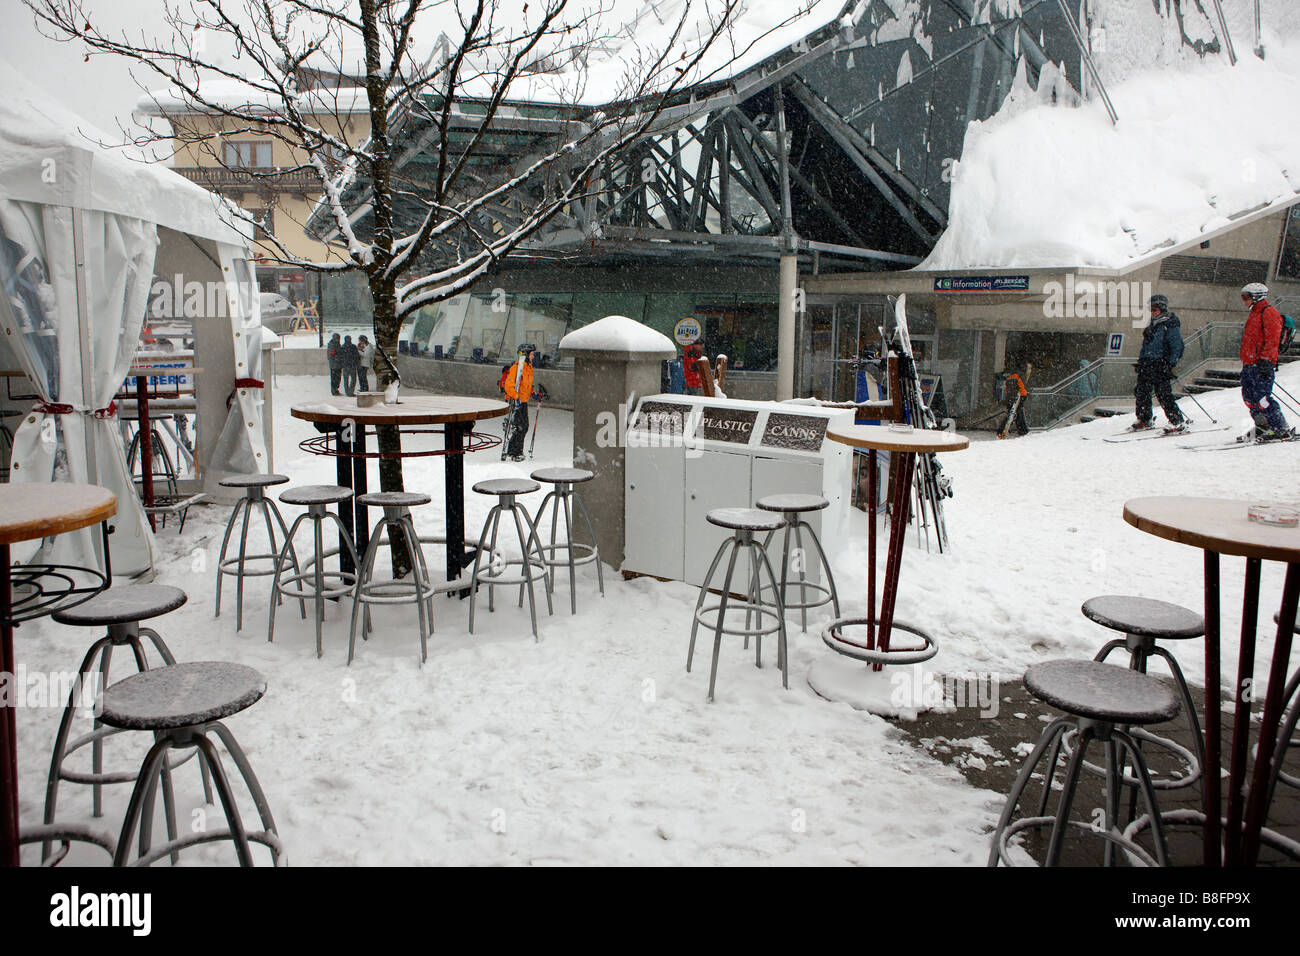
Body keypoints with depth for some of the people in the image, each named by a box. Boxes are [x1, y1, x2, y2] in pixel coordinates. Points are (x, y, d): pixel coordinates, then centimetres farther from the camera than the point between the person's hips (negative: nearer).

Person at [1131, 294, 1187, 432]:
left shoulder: (1170, 325, -6)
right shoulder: (1152, 325, 19)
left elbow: (1177, 347, -10)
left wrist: (1170, 364, -17)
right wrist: (1141, 360, 24)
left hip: (1160, 364, -8)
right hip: (1147, 363, 8)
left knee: (1163, 393, -12)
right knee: (1141, 390, 7)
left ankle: (1178, 422, -7)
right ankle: (1145, 420, 22)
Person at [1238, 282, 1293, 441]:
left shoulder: (1269, 313, -6)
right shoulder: (1254, 315, 24)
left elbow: (1272, 339, -15)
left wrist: (1266, 359, -22)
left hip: (1261, 364, -9)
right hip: (1249, 365, 10)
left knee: (1262, 398, -12)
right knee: (1249, 397, 6)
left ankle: (1282, 430, -6)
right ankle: (1263, 428, 12)